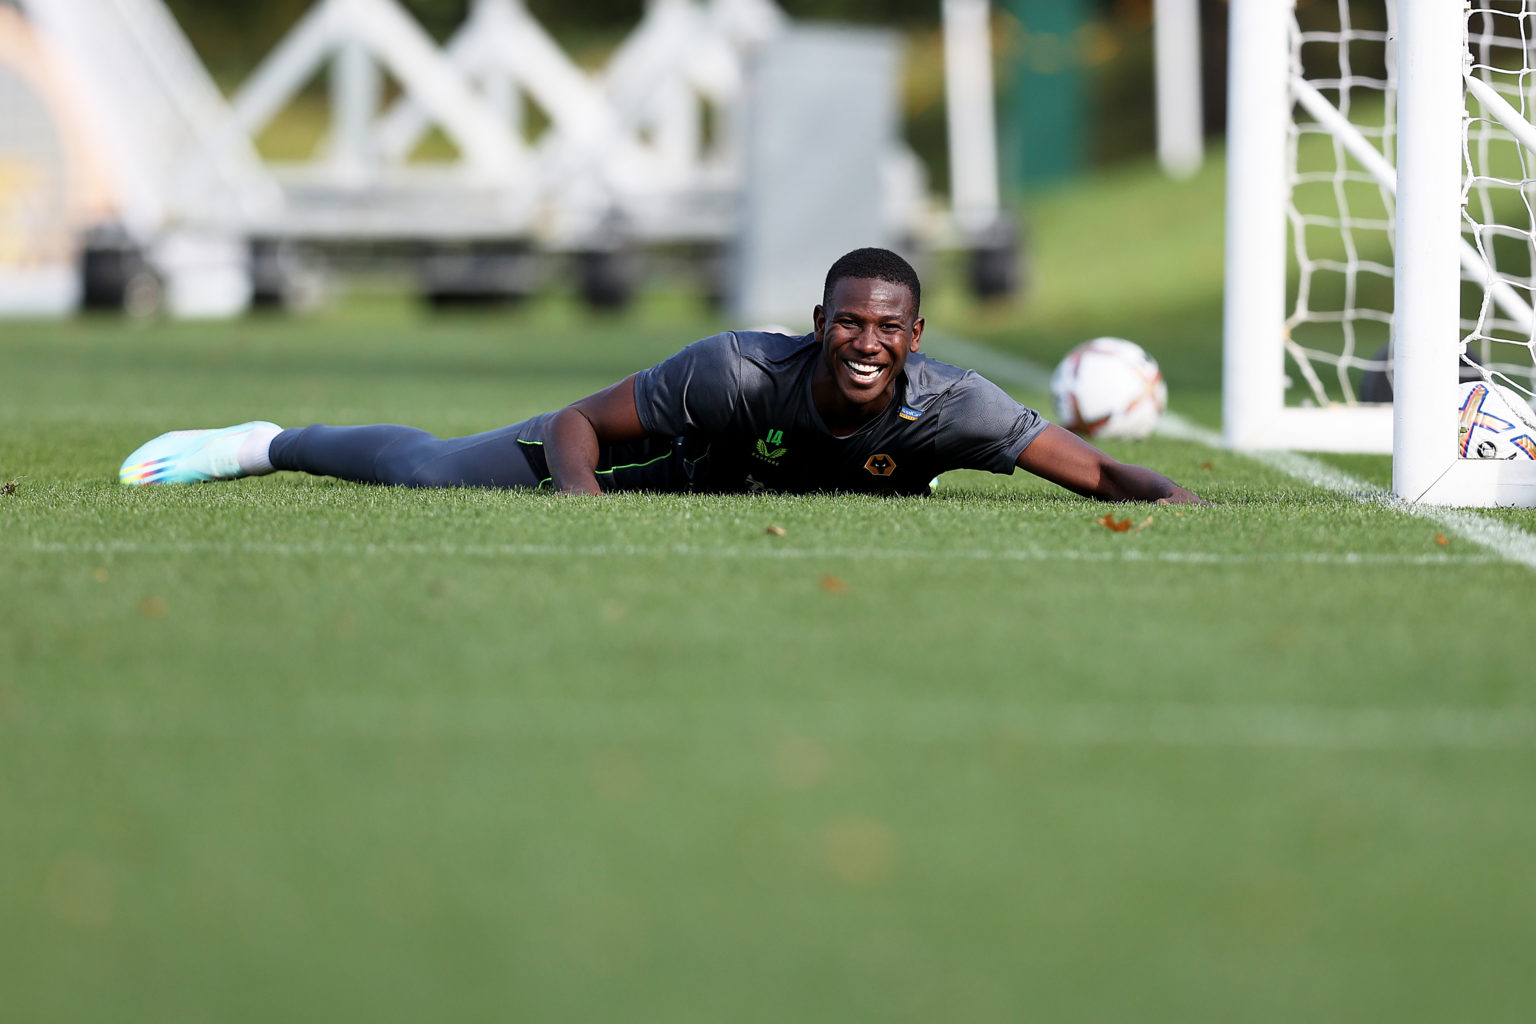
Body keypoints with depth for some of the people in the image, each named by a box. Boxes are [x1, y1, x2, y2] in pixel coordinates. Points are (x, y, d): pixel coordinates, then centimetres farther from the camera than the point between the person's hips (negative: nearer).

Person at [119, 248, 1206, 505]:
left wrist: (1170, 497, -57)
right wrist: (590, 506, -51)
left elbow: (1103, 472, -38)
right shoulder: (743, 370, -43)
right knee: (435, 472, 10)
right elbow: (573, 427, -33)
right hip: (670, 454, -3)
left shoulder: (949, 405, -40)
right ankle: (265, 443, 37)